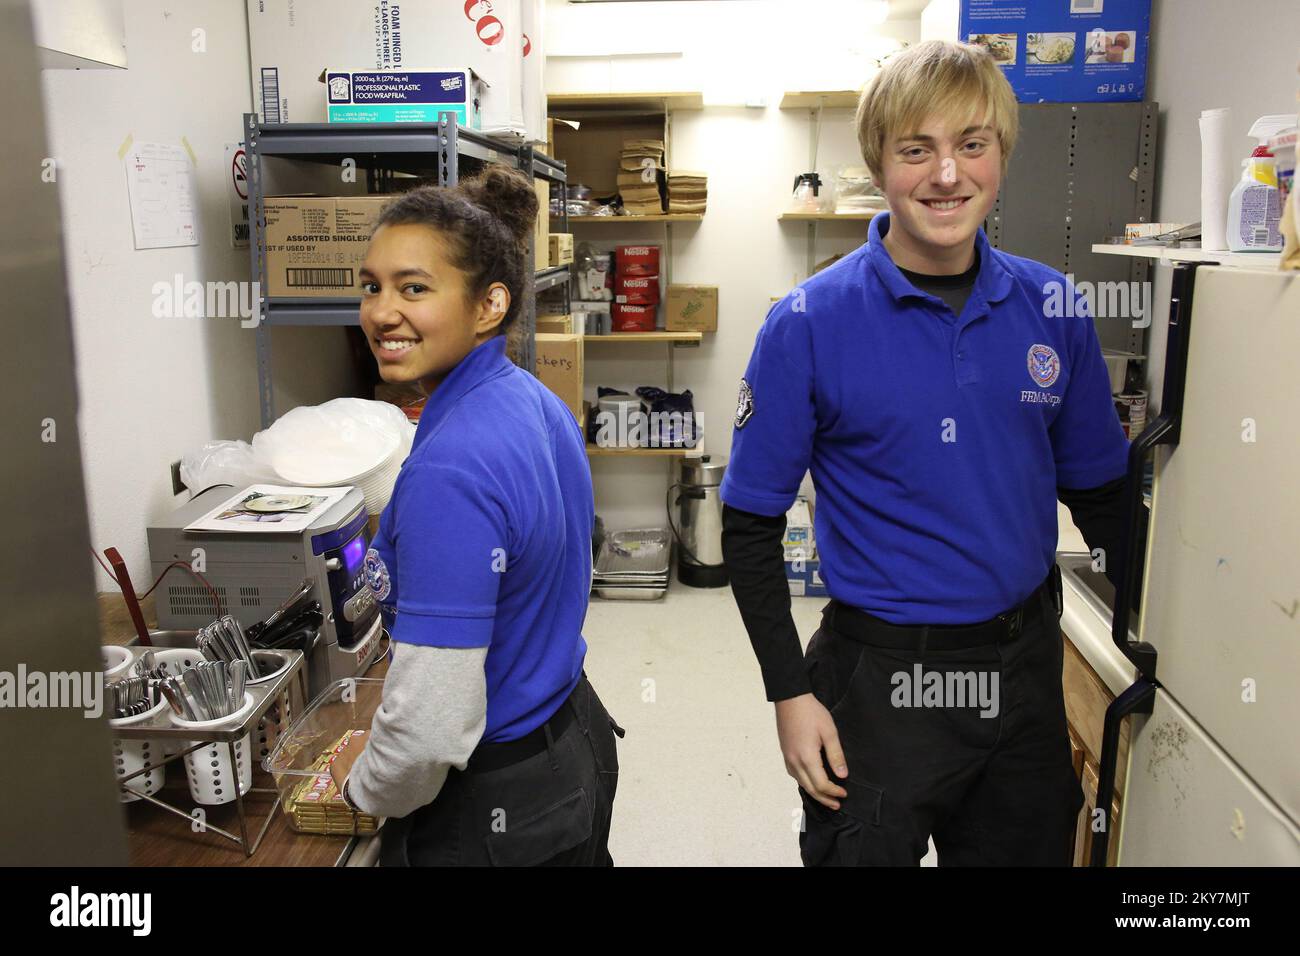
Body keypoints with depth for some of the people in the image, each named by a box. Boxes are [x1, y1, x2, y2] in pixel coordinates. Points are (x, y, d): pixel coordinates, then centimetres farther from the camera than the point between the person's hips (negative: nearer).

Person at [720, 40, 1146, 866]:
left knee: (1028, 849, 21)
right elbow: (751, 526, -9)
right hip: (880, 674, -4)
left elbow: (1098, 491, 9)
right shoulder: (810, 323, -13)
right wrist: (790, 691, -11)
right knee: (862, 848, 13)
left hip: (1024, 665, 4)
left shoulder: (1054, 310, -2)